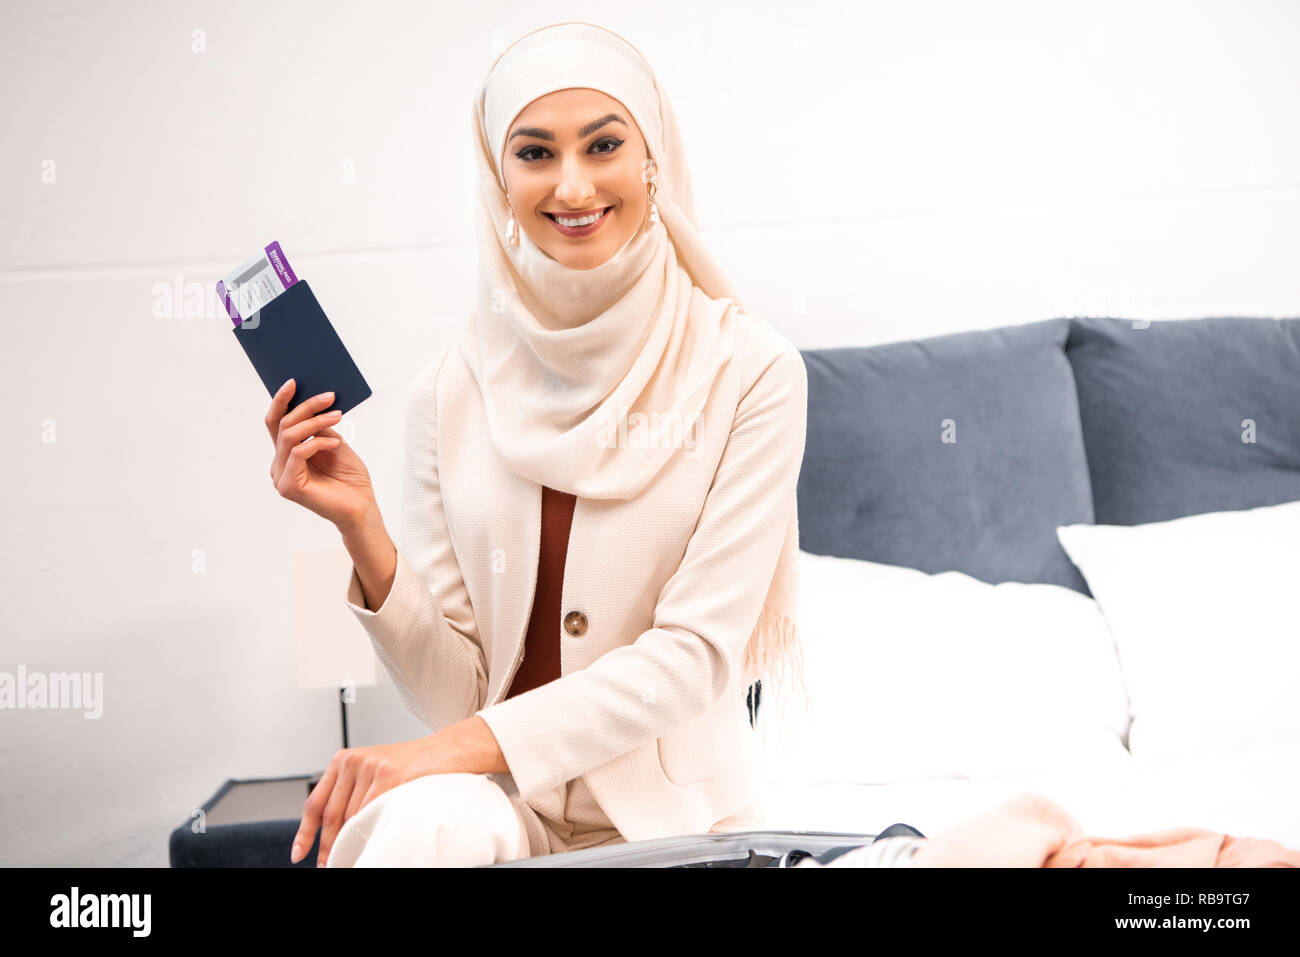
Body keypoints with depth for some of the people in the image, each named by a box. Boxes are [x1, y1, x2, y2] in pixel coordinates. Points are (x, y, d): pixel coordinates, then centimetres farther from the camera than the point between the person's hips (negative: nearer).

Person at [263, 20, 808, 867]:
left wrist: (459, 747, -19)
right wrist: (363, 531, -16)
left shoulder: (749, 370, -7)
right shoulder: (452, 392, 0)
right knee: (427, 823, -31)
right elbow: (453, 692, 0)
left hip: (676, 809, 0)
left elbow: (697, 650, -11)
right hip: (500, 799, 0)